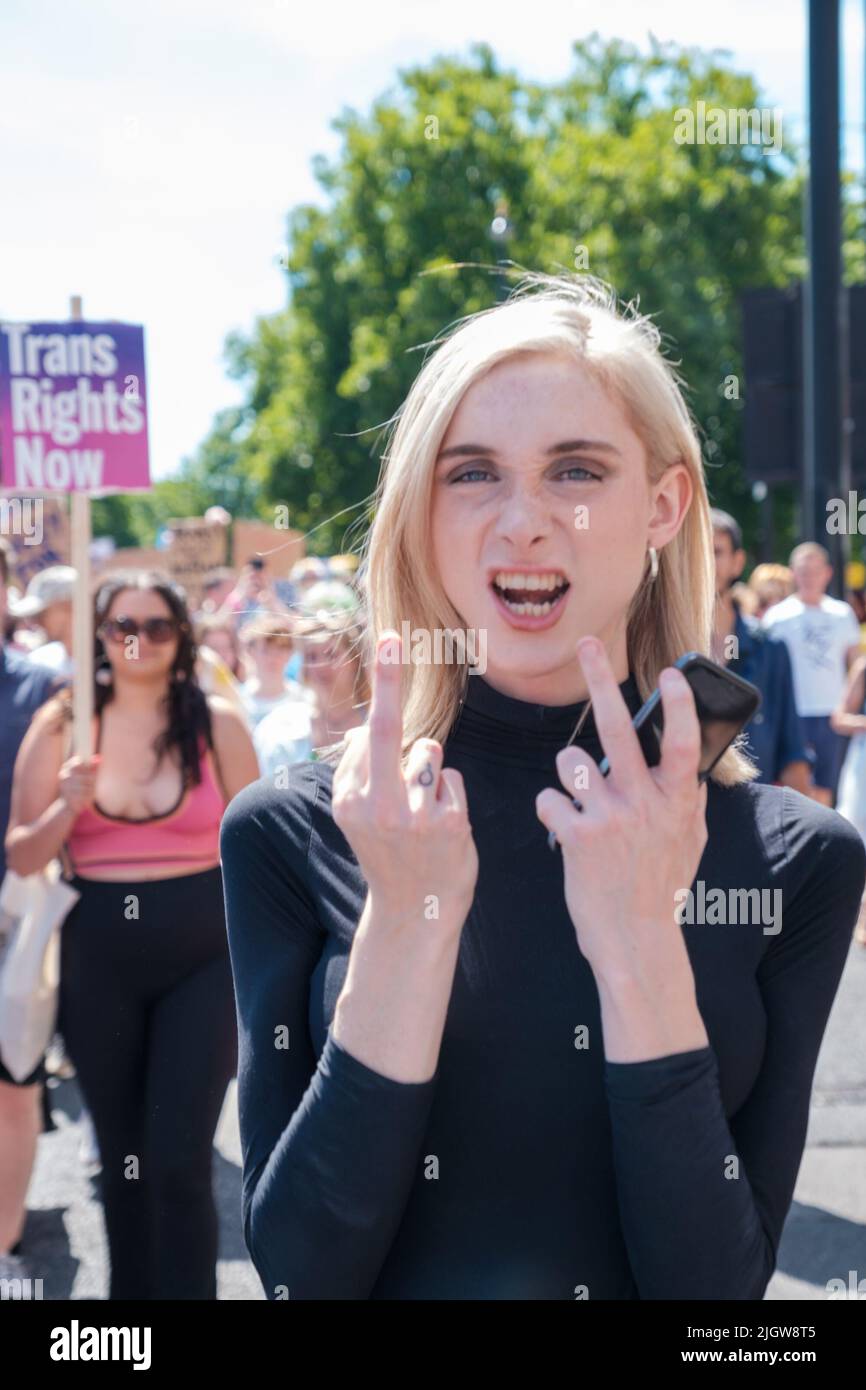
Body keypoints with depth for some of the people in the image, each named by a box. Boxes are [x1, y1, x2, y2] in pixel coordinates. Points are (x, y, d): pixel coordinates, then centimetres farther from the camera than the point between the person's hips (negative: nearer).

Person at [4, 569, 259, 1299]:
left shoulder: (218, 722, -3)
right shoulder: (61, 723, 1)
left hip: (201, 954, -2)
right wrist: (66, 809, -16)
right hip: (98, 957, 2)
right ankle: (132, 1288, 30)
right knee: (122, 1158, 14)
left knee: (179, 1159, -7)